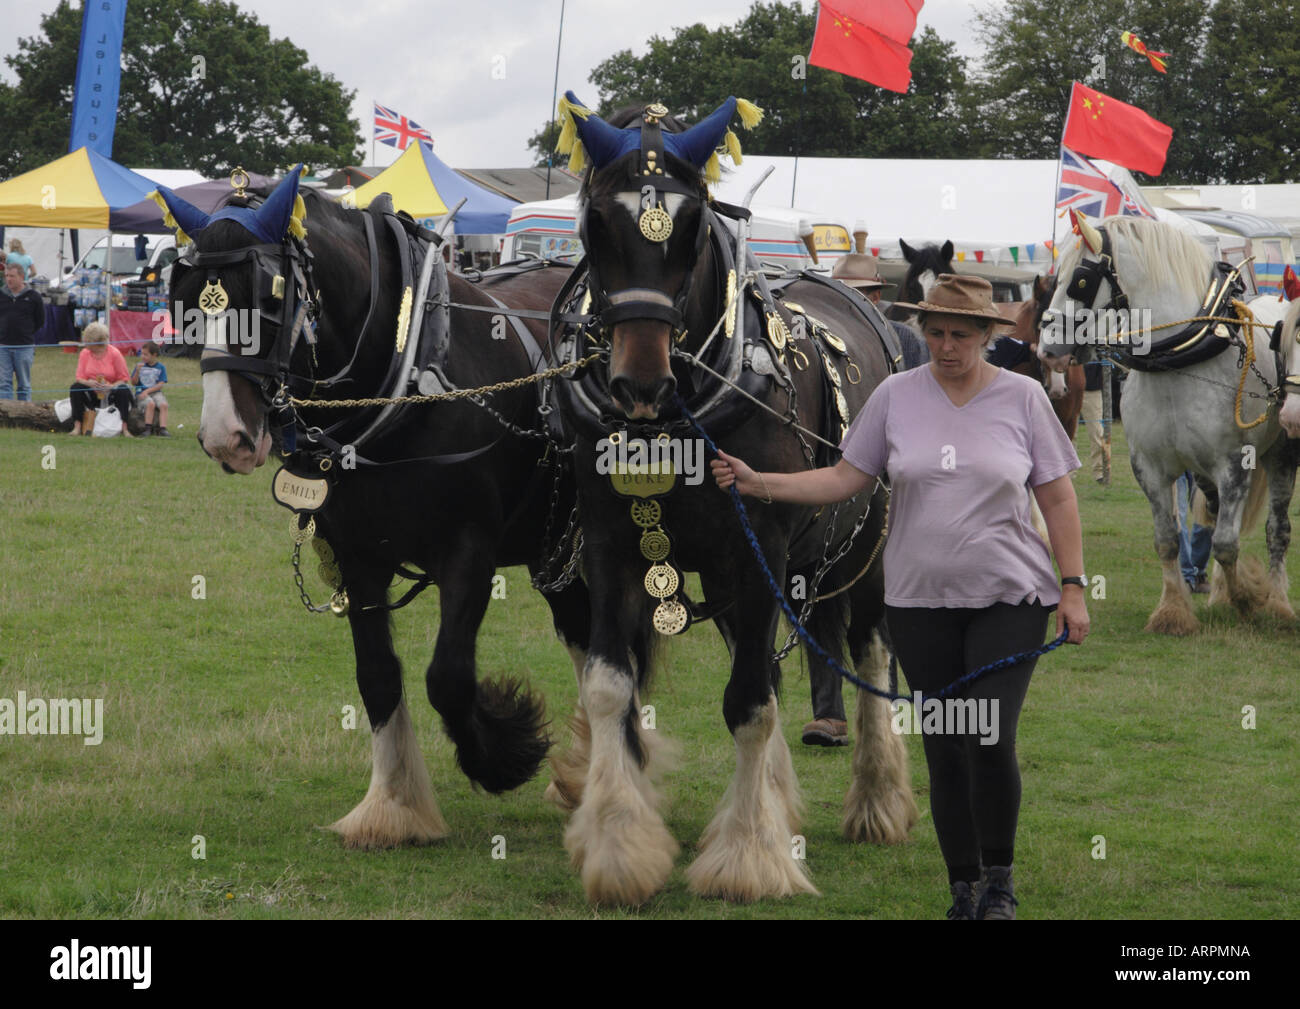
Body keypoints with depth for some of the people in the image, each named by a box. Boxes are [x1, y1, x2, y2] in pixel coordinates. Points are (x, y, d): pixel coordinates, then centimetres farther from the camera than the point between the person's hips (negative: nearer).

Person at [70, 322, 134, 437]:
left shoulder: (114, 353, -9)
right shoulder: (85, 353, 0)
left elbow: (123, 379, -6)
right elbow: (80, 378, -1)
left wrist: (111, 386, -26)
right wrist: (89, 383, -24)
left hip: (110, 393, -3)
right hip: (92, 394, 3)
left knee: (124, 390, -32)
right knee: (76, 387, -24)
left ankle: (124, 427, -33)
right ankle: (77, 427, -27)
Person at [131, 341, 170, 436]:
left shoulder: (161, 367, 5)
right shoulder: (140, 365, 8)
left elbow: (160, 385, -3)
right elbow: (134, 382, 5)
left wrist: (147, 391, -14)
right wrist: (137, 371, -12)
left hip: (155, 392, 1)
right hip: (141, 392, -1)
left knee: (163, 405, -28)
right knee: (150, 404, -32)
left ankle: (162, 428, -32)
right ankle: (148, 428, -29)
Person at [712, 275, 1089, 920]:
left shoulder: (1022, 397, 1)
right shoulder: (896, 396, 4)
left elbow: (1058, 497, 4)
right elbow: (844, 480, 6)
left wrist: (1072, 587, -3)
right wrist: (756, 483, -4)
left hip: (1008, 599, -2)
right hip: (920, 601, 2)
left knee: (991, 742, -14)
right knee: (944, 752, 4)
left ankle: (999, 879, 6)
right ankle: (964, 891, 15)